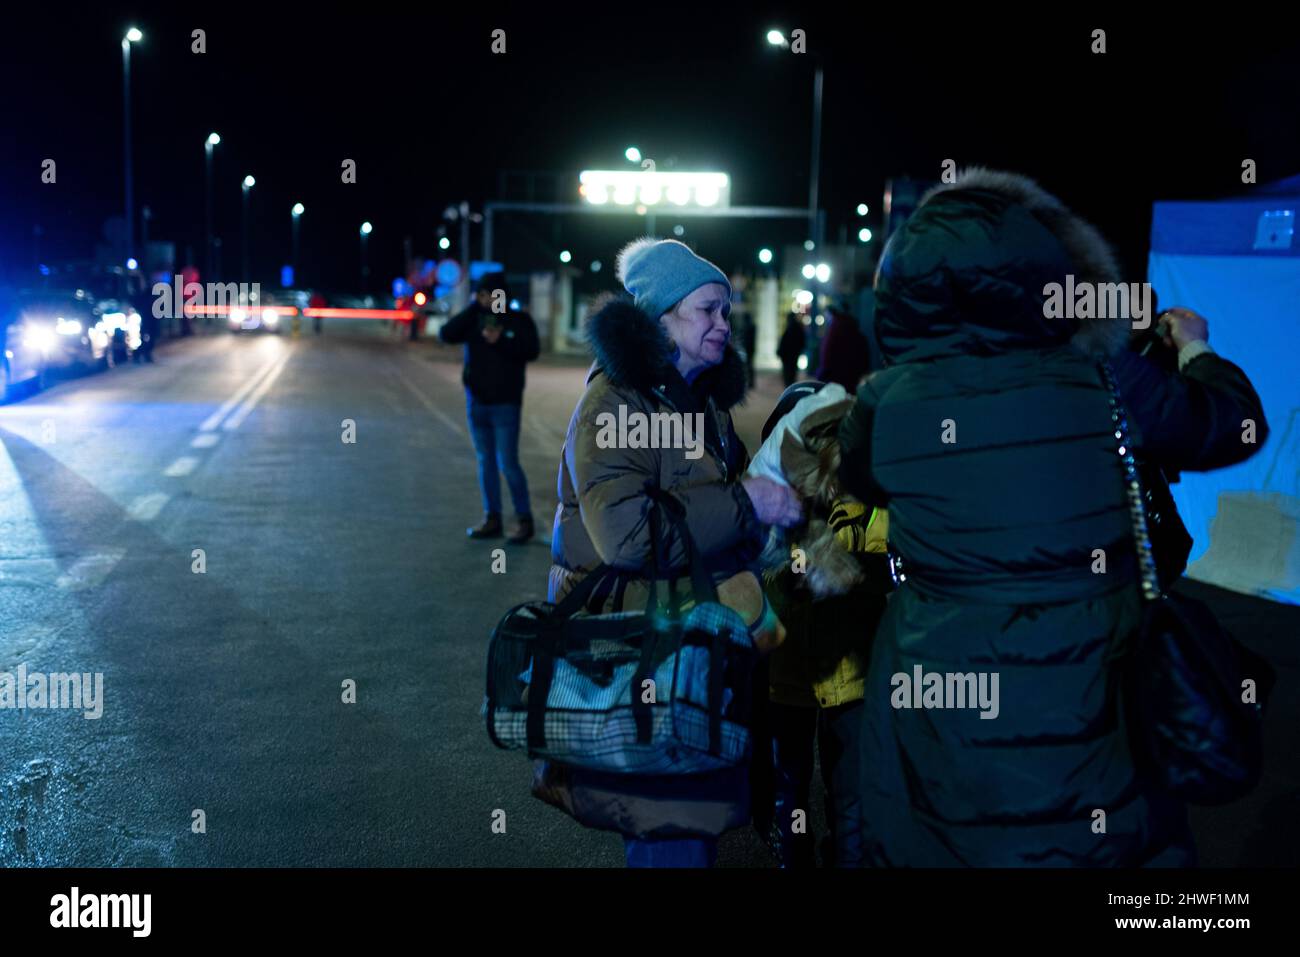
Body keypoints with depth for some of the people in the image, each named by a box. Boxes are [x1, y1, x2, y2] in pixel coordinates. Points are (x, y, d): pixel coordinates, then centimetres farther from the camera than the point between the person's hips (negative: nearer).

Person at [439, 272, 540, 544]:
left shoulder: (519, 320, 0)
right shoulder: (473, 320, 8)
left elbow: (531, 351, -13)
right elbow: (446, 335, -7)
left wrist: (500, 341, -22)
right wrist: (473, 307, -9)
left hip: (506, 404, -4)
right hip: (476, 402, 4)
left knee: (507, 463, -8)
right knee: (485, 461, 9)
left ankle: (524, 520, 1)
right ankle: (492, 519, 17)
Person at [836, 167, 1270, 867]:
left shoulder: (884, 403, -11)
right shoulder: (1102, 380, -13)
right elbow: (1233, 424, 6)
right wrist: (1195, 349, 25)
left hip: (940, 702, 1)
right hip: (1082, 698, 0)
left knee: (941, 841, 19)